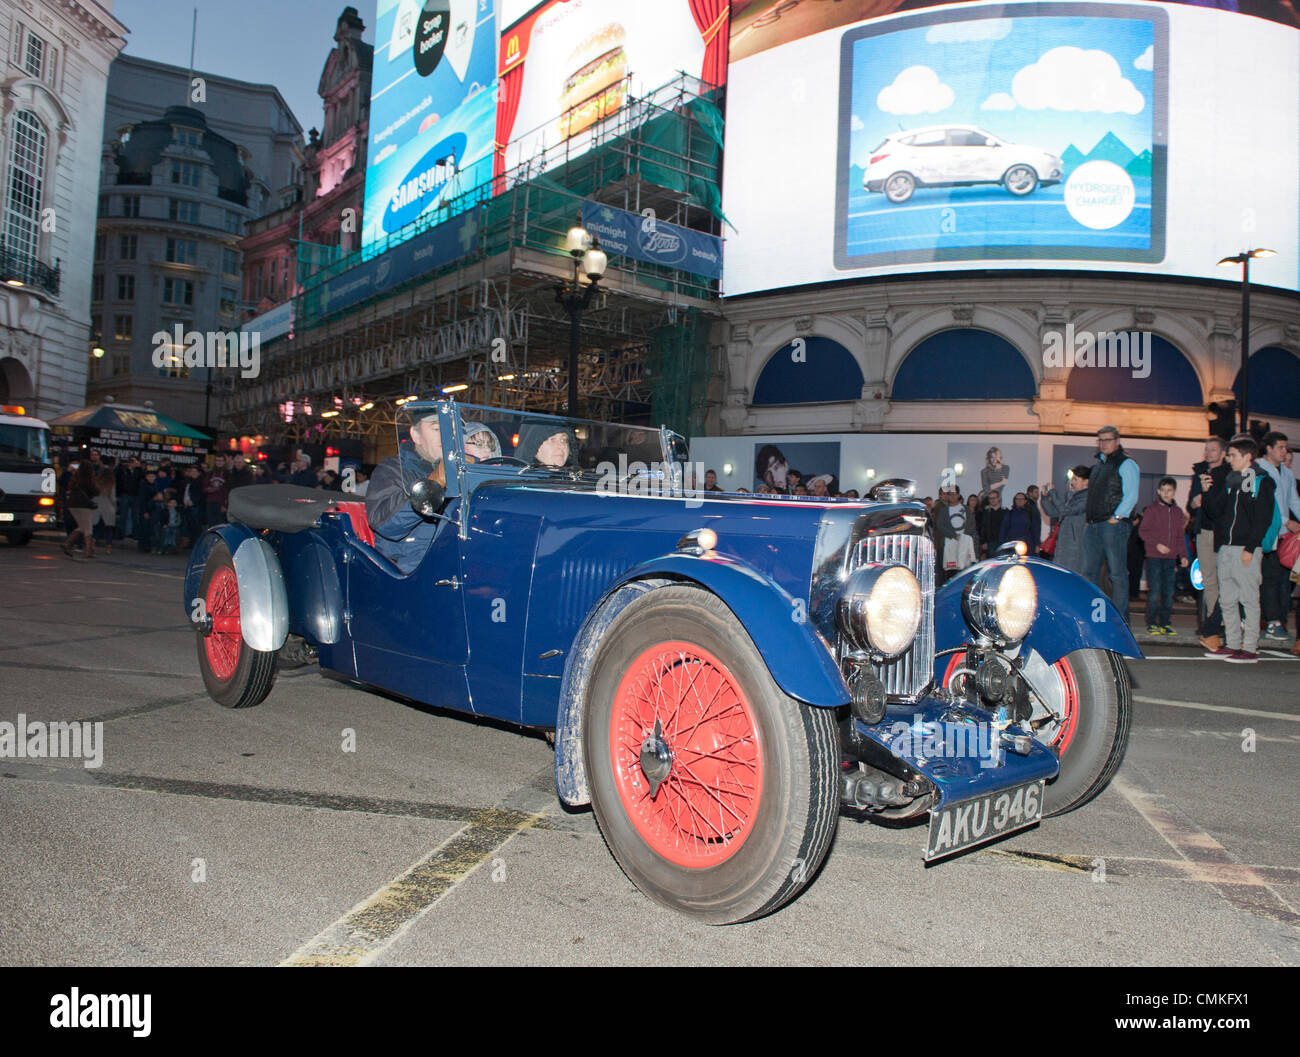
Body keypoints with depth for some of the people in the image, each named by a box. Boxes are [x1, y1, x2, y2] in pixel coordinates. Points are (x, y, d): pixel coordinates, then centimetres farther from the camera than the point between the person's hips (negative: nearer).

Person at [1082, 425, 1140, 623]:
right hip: (1092, 526, 8)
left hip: (1113, 525, -8)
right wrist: (1088, 515, 15)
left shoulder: (1126, 464, -2)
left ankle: (1120, 619, -5)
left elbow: (1131, 497, -11)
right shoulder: (1098, 464, 21)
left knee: (1118, 573, -7)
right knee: (1090, 572, 9)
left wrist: (1116, 518, -16)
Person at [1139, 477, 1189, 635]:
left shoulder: (1178, 511, 13)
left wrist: (1183, 555, 9)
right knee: (1154, 591, -6)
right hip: (1154, 557, -5)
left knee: (1168, 592, 7)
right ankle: (1152, 624, 1)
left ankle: (1165, 623, 14)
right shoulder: (1152, 510, -1)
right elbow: (1143, 531, -4)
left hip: (1171, 558, 5)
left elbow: (1181, 536, 17)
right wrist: (1156, 544, -17)